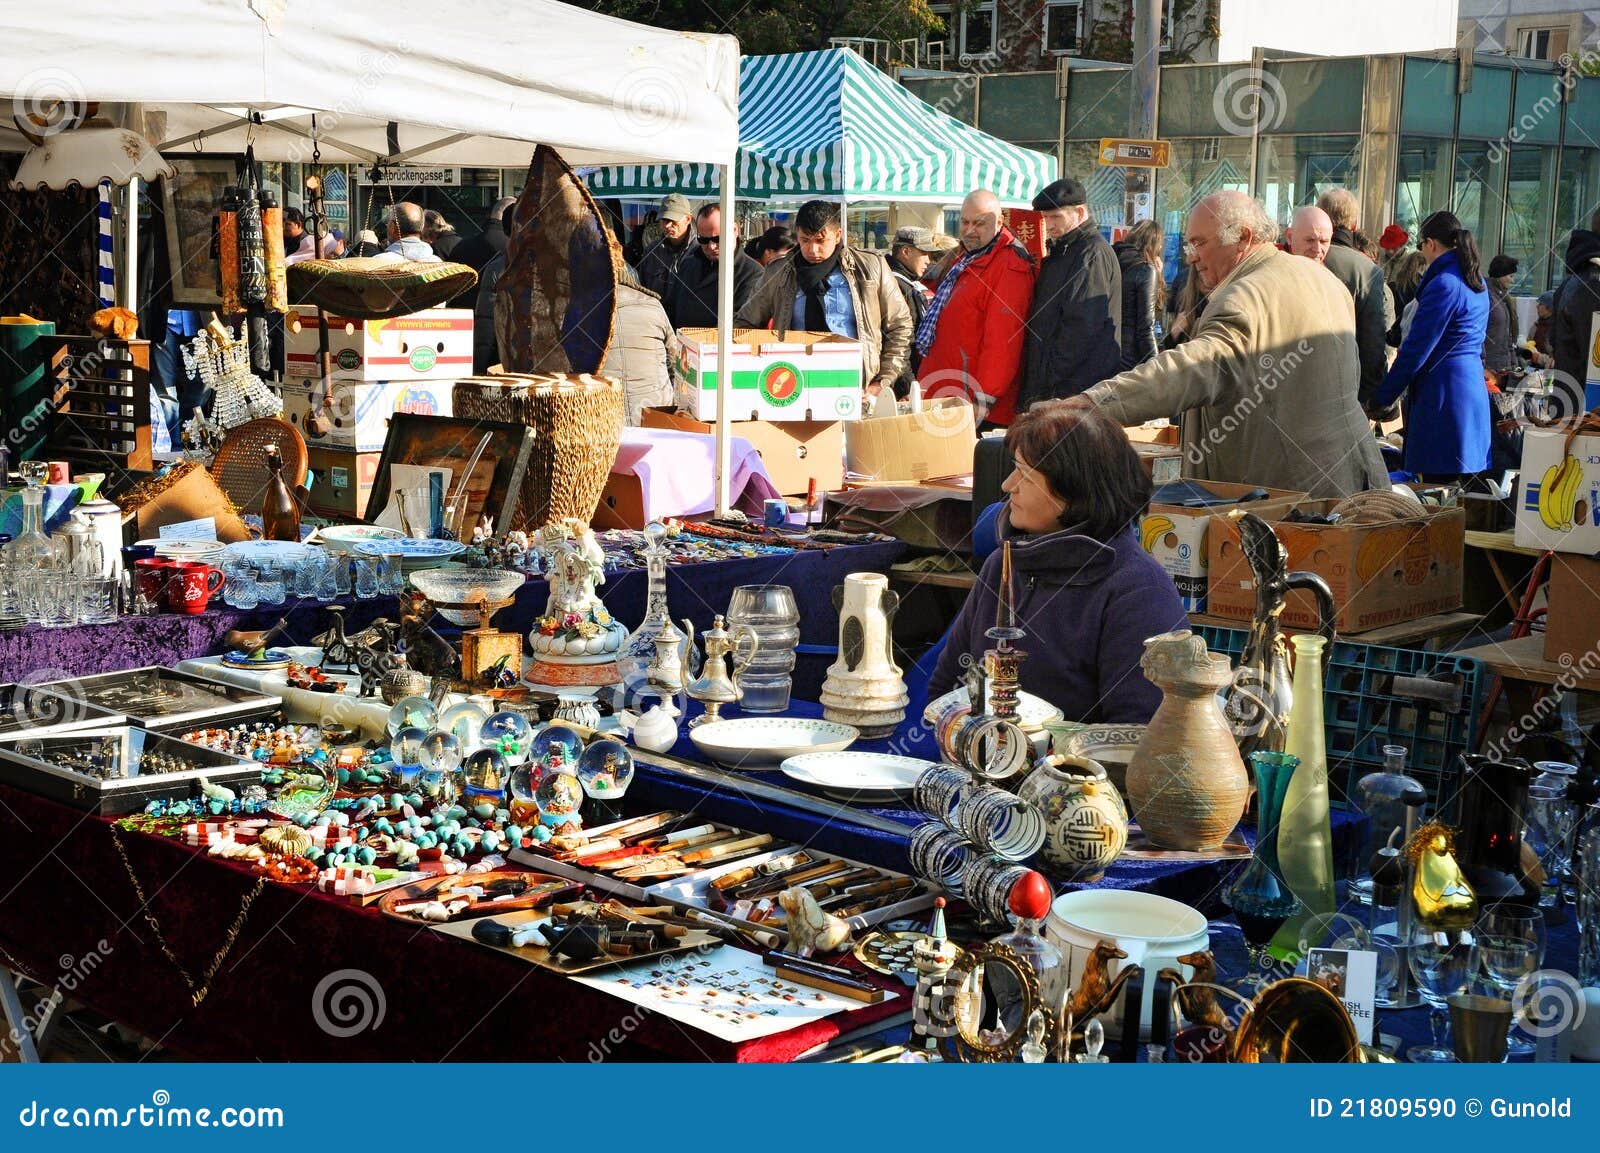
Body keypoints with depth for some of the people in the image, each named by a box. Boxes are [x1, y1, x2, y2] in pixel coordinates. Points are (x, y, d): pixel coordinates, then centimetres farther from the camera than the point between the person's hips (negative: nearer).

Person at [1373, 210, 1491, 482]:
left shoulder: (1443, 284, -14)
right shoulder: (1478, 283, 14)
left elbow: (1416, 349, -15)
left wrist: (1383, 397, -7)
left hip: (1442, 391, -9)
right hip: (1473, 385, 9)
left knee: (1438, 482, -7)